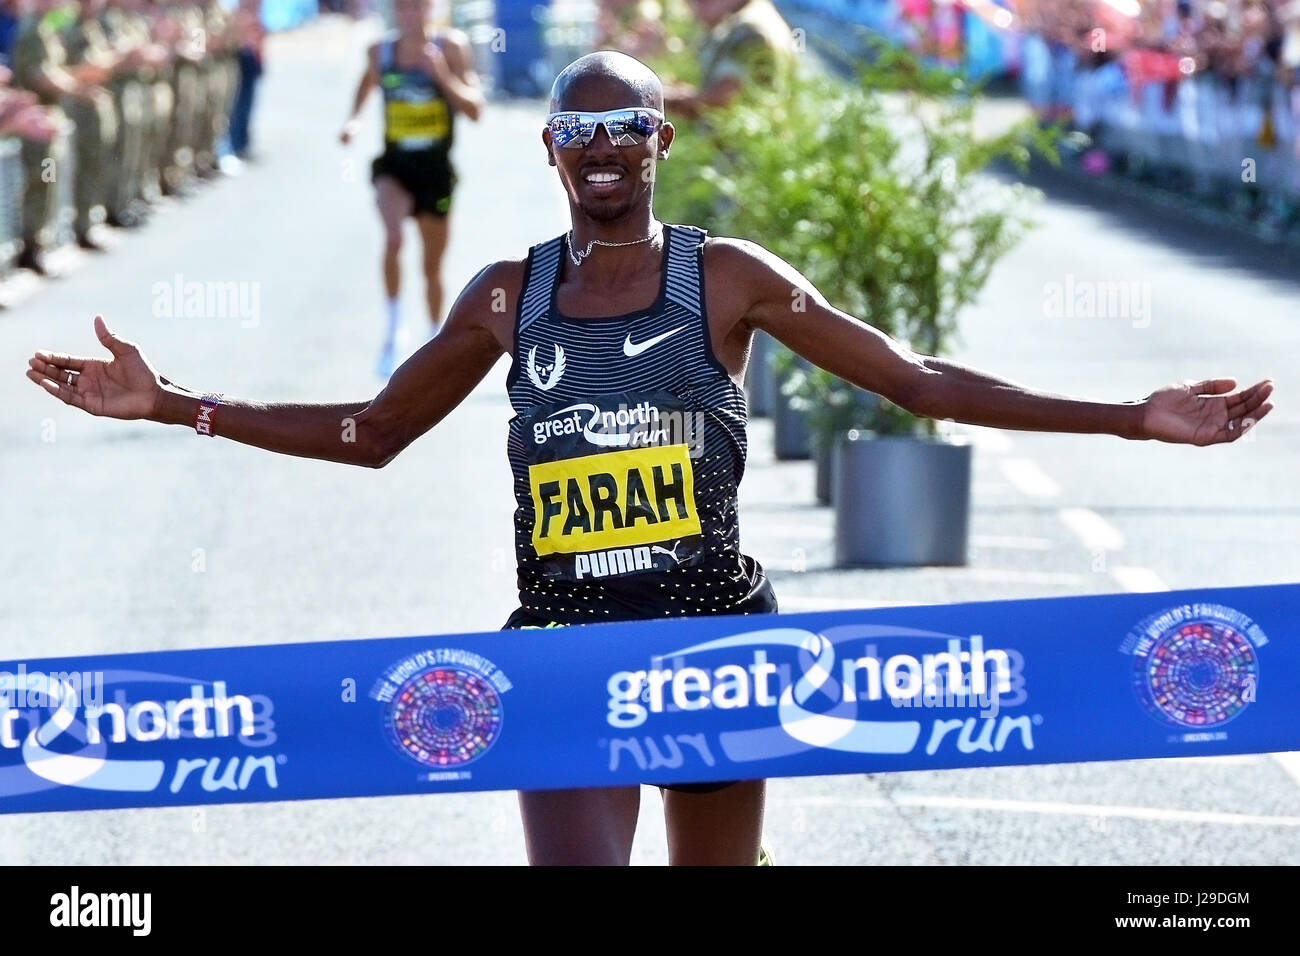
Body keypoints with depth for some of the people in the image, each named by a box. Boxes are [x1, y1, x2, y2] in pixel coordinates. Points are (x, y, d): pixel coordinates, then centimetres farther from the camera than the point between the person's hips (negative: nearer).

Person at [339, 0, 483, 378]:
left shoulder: (451, 47, -7)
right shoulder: (380, 52, -1)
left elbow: (475, 109, -12)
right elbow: (368, 81, 23)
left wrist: (442, 75, -25)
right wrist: (353, 118, 6)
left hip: (435, 168, 0)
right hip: (394, 165, 0)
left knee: (433, 265, 14)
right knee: (392, 239, -30)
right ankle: (393, 324, -14)